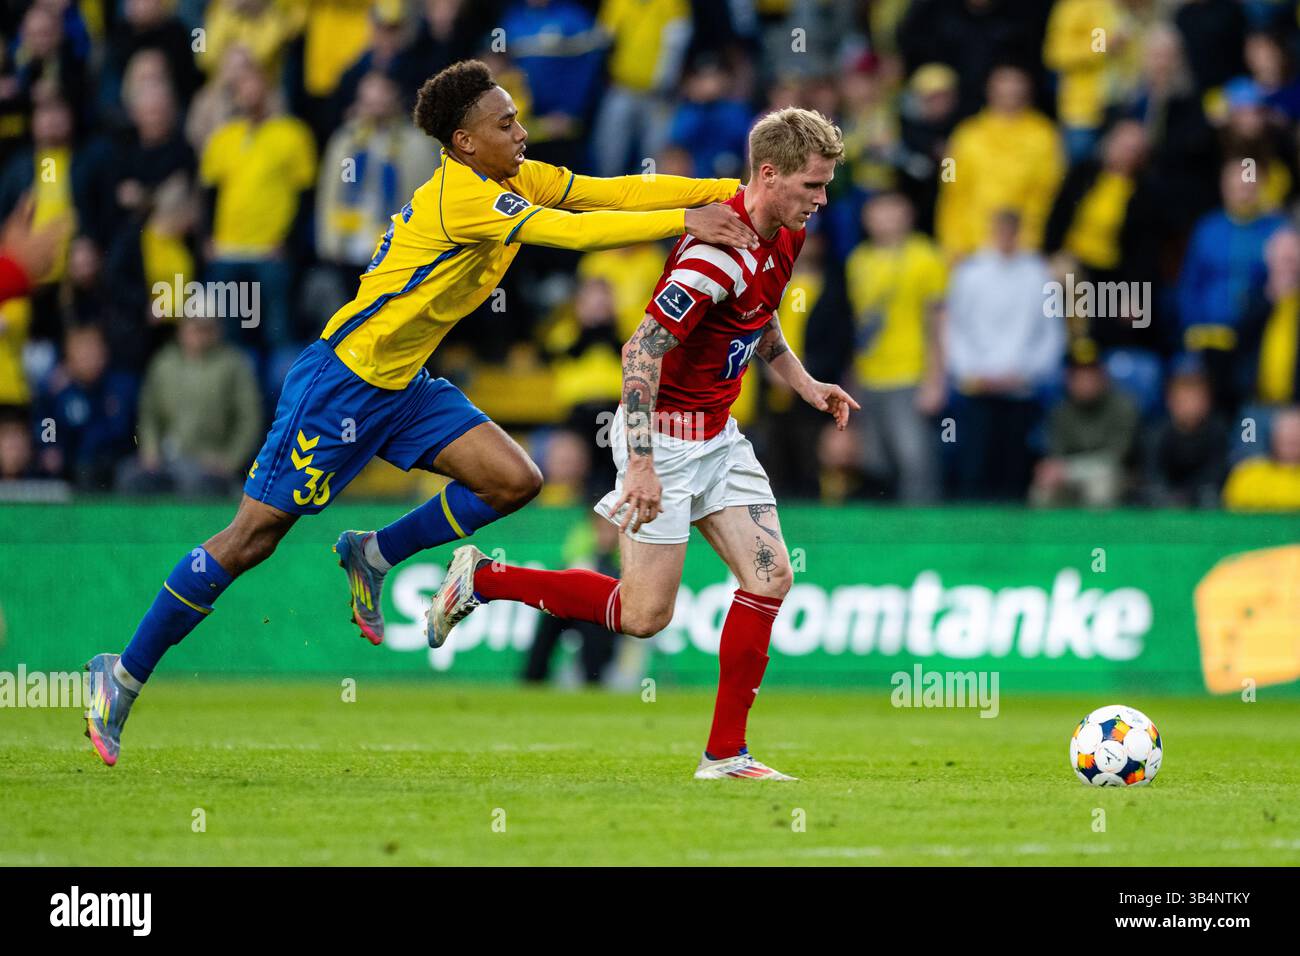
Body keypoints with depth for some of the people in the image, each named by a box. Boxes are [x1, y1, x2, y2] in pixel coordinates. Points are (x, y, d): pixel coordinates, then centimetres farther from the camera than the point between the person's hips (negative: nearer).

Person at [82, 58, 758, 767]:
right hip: (342, 381, -9)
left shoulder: (515, 181, 3)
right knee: (253, 537, -6)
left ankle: (372, 557, 12)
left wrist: (727, 190, -9)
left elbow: (609, 192, -1)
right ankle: (124, 675, 6)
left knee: (514, 481, -7)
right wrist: (685, 221, -29)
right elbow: (576, 231, -32)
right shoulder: (461, 198, -24)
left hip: (402, 387, 9)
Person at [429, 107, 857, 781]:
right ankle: (482, 580, 10)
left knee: (770, 574, -3)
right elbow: (641, 350, -28)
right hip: (664, 433, -9)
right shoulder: (717, 251, -27)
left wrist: (804, 384, 10)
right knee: (644, 614, -6)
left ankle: (725, 753, 2)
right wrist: (641, 464, -31)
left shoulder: (784, 235, 4)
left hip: (719, 434, 9)